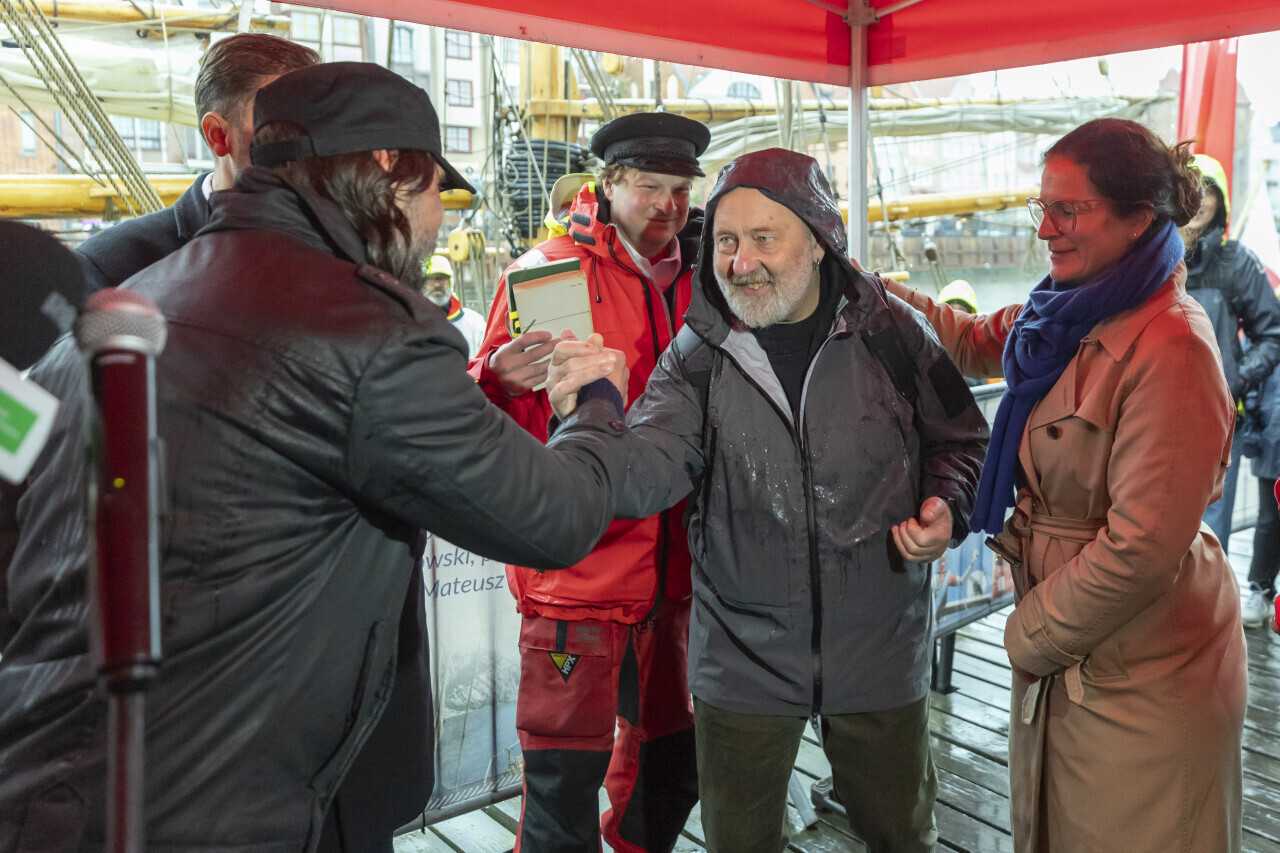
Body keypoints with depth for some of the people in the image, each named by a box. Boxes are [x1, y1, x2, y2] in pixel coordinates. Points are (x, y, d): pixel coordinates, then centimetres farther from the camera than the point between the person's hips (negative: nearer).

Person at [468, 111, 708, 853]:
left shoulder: (696, 282, 11)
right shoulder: (546, 269, -5)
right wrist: (506, 382, -30)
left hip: (670, 565, 6)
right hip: (577, 566, -6)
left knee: (671, 763, 19)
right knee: (565, 775, 0)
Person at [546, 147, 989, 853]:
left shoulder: (891, 333, -6)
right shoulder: (698, 354, -6)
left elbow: (959, 437, 8)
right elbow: (650, 471, -19)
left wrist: (946, 509, -11)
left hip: (879, 654, 1)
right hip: (742, 660, 0)